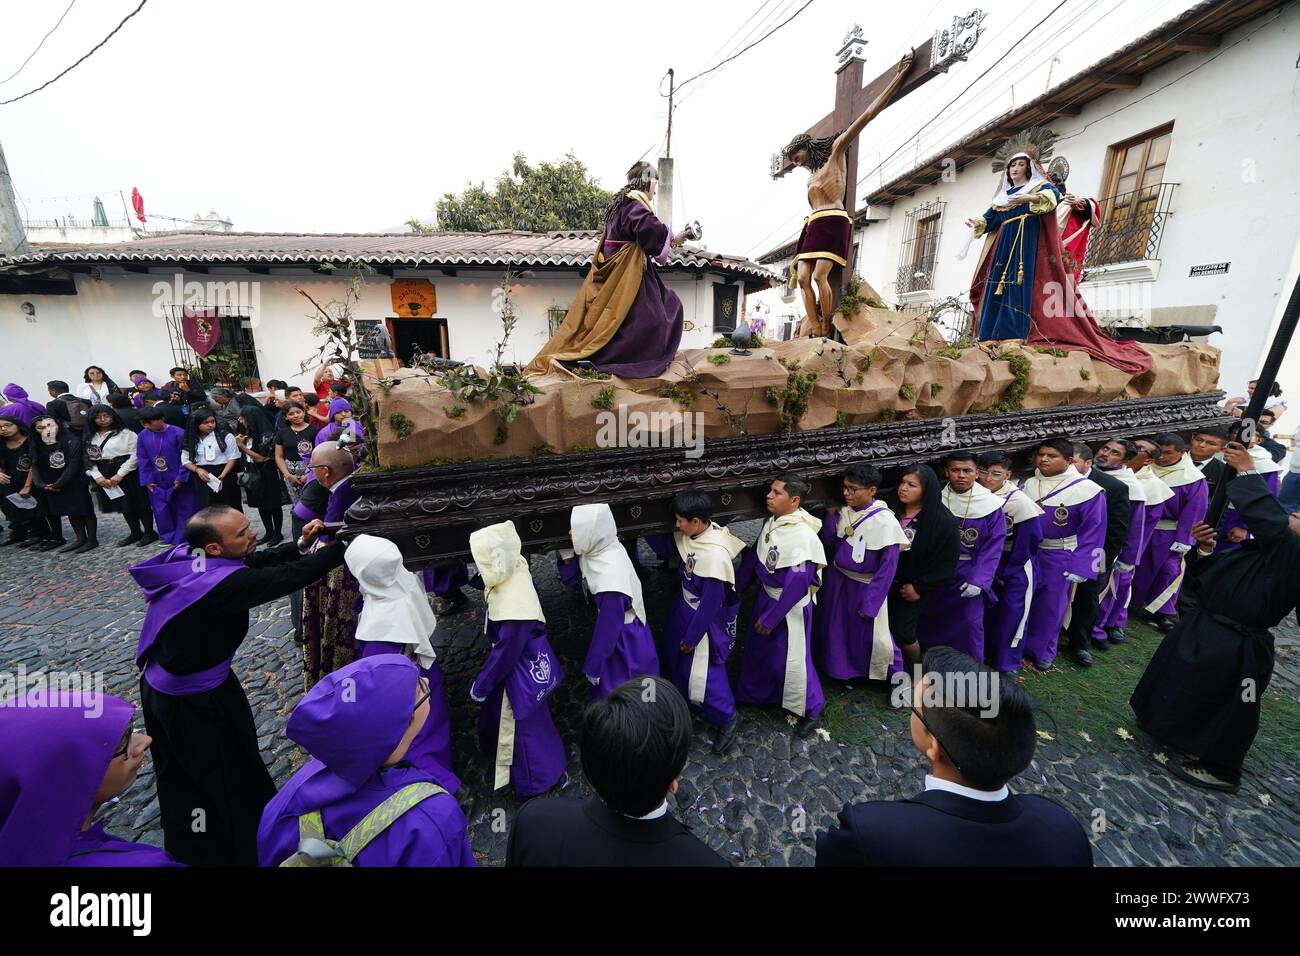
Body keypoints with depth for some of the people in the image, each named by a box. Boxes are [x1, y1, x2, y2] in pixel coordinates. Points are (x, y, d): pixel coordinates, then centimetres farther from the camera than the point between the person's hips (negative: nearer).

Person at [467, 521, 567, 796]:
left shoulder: (513, 609, -40)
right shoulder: (514, 572, -15)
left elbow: (504, 653, -25)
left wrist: (479, 686, -9)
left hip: (519, 672, -8)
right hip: (521, 659, 8)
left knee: (521, 727, 18)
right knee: (497, 713, 32)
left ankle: (534, 781, 45)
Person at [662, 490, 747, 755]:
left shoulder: (715, 555, -35)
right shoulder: (691, 536, -12)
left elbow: (711, 603, -26)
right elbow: (672, 546, 12)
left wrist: (693, 636, -15)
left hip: (704, 618, -9)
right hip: (684, 608, 9)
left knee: (702, 673, 6)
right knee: (676, 657, 27)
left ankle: (727, 718, 31)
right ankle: (686, 698, 55)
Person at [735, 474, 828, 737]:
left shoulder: (803, 536, -29)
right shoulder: (771, 522, -6)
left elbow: (797, 585, -25)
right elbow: (753, 556, 5)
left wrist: (771, 618, -17)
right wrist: (737, 589, 10)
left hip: (790, 605, -8)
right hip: (766, 596, 8)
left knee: (792, 659, 8)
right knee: (757, 649, 23)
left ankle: (809, 710, 34)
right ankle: (755, 693, 48)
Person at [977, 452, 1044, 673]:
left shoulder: (1018, 500, -23)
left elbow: (1029, 540, -17)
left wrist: (1006, 572, -10)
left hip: (1016, 568, -5)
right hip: (990, 564, 5)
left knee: (1012, 614, 3)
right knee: (987, 609, 15)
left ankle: (1006, 665, 20)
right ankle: (987, 654, 34)